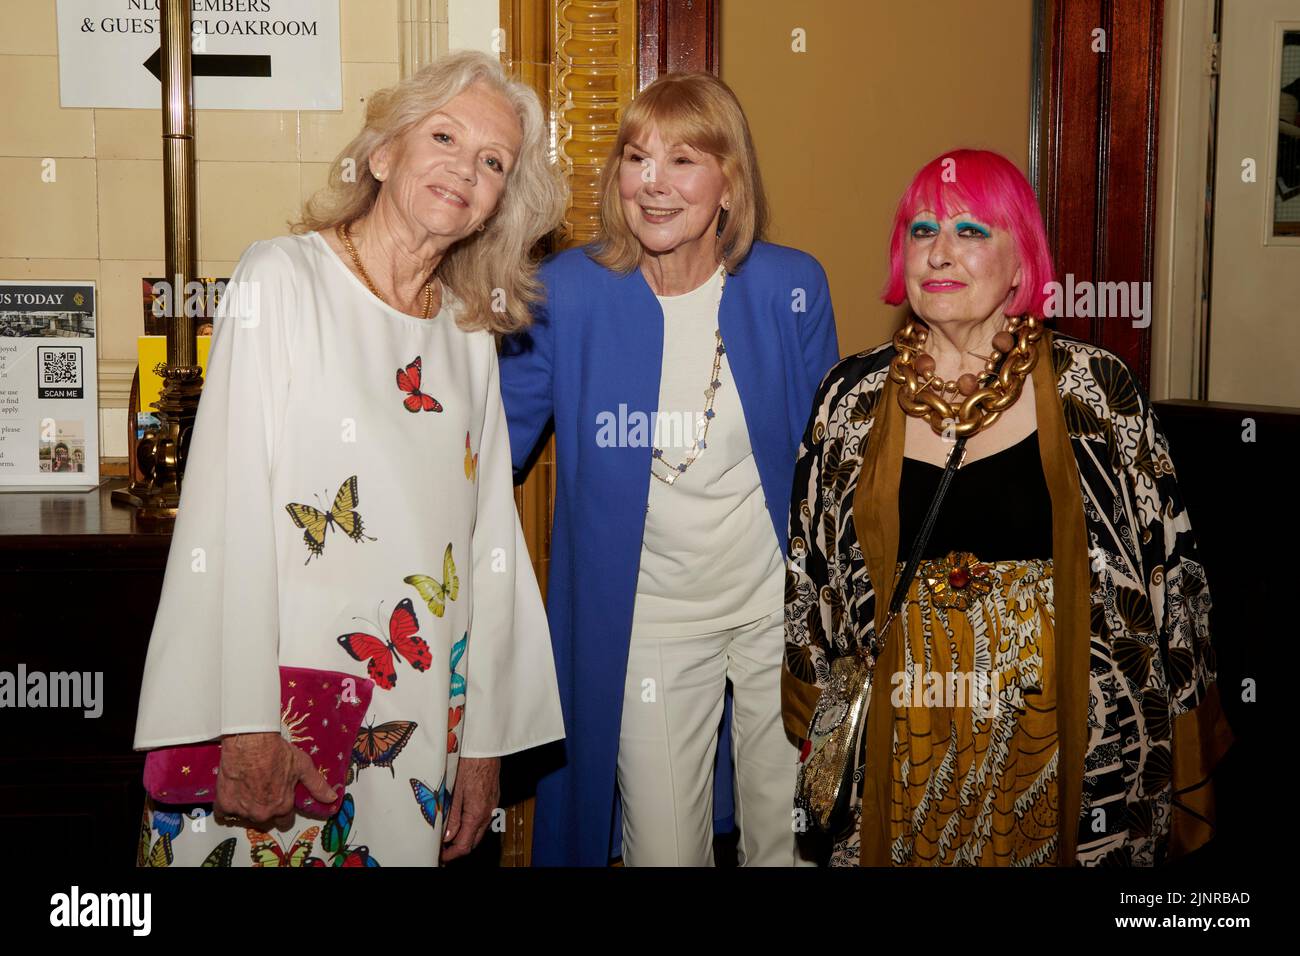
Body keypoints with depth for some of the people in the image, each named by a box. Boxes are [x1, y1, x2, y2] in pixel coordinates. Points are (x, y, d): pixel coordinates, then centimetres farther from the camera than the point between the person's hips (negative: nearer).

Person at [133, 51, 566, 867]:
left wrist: (483, 745, 7)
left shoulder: (470, 336, 10)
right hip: (285, 705, -4)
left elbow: (490, 546, 9)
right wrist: (247, 722, -17)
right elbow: (230, 505, -12)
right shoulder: (282, 279, -6)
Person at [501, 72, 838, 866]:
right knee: (663, 849, 7)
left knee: (789, 836, 16)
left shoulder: (791, 287, -8)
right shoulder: (568, 292, -11)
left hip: (780, 601, 1)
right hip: (648, 615, -1)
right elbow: (496, 439, -2)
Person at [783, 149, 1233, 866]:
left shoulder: (1096, 391, -5)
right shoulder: (852, 398, 0)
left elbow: (1170, 577, 1)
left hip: (1071, 756, -1)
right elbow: (808, 583, 9)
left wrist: (1185, 779, 3)